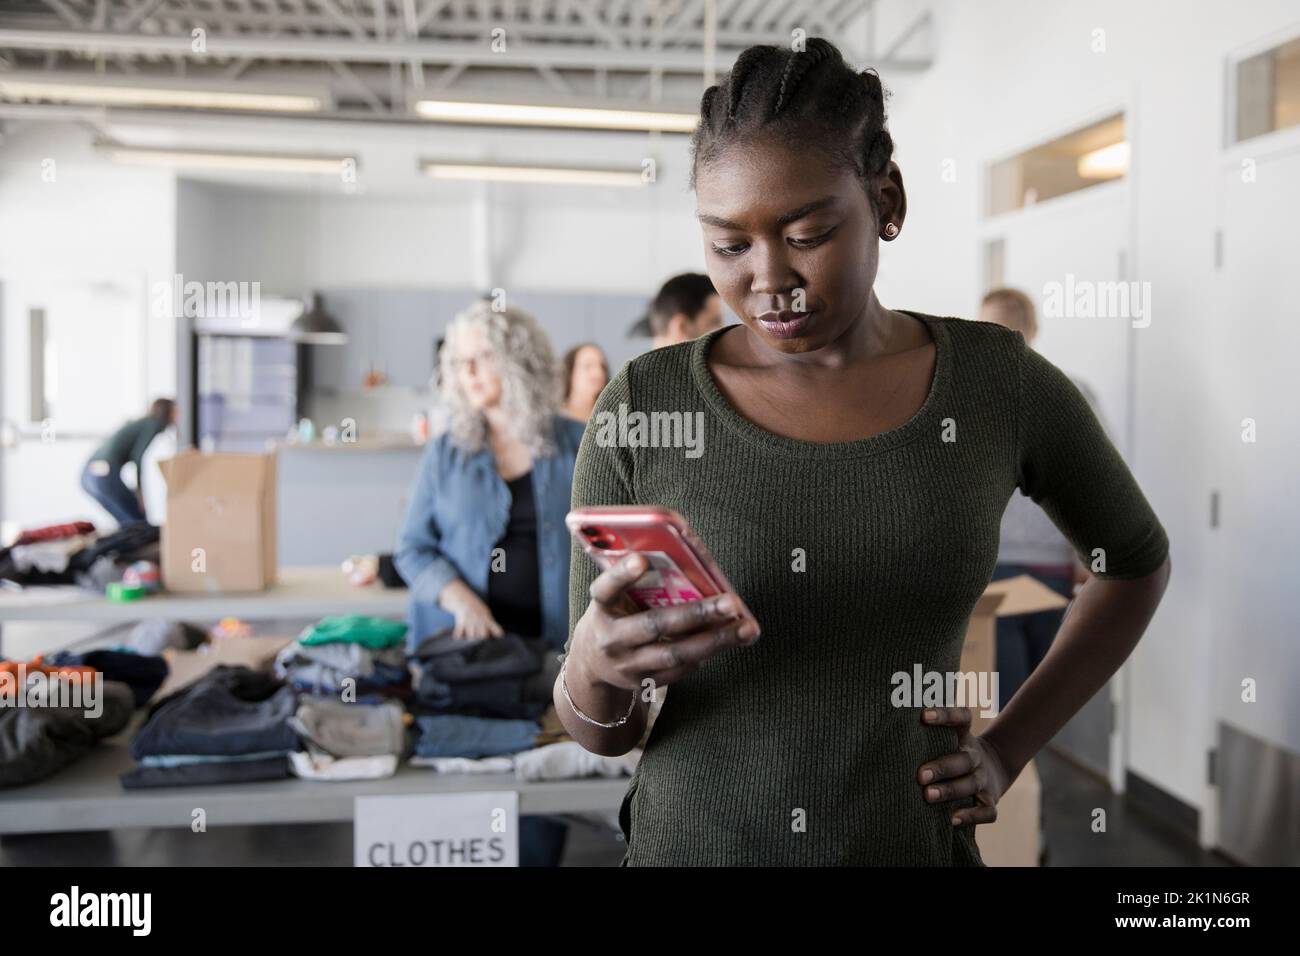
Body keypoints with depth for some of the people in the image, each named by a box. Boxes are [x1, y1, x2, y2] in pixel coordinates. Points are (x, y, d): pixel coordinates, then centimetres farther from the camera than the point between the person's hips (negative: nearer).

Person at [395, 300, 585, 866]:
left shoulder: (577, 446, 3)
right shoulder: (445, 452, 6)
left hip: (550, 644, 0)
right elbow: (413, 548, 6)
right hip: (460, 646, 1)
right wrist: (460, 597, -13)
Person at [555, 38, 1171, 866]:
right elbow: (600, 727, -6)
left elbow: (1139, 561, 10)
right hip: (691, 841, 0)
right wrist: (595, 667, -29)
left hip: (918, 842, 1)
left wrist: (1009, 751, 0)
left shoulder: (998, 383, -8)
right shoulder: (642, 406, -11)